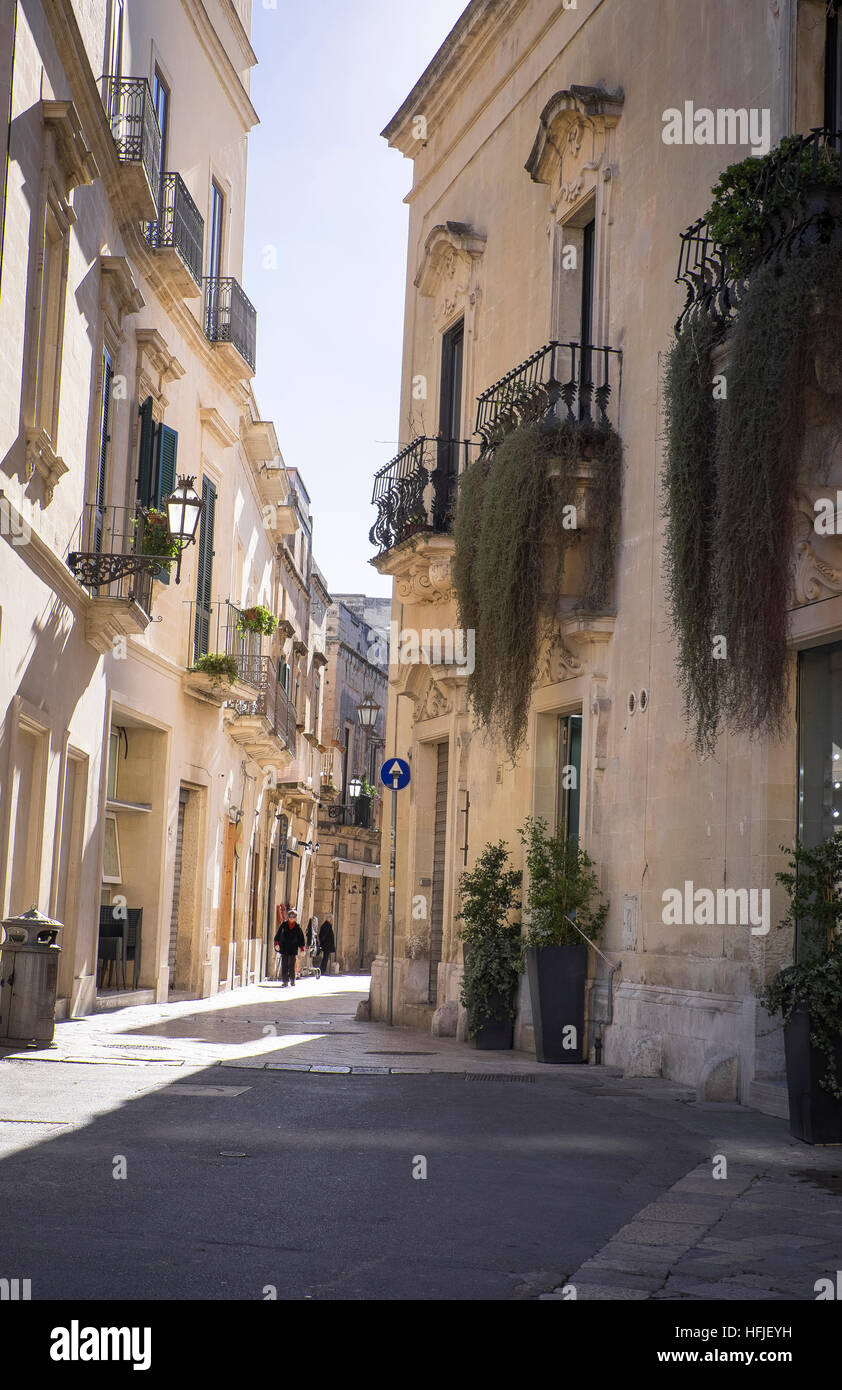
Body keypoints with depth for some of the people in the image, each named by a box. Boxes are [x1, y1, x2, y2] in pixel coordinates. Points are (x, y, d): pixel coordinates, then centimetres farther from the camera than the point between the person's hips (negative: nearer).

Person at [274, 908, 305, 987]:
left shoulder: (297, 927, 5)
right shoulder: (283, 925, 5)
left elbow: (301, 938, 10)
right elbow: (277, 935, 9)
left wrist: (302, 948, 4)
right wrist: (276, 943, -3)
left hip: (293, 949, -1)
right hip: (284, 949, 1)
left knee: (291, 966, -4)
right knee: (284, 966, 0)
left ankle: (292, 981, 7)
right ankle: (284, 982, 6)